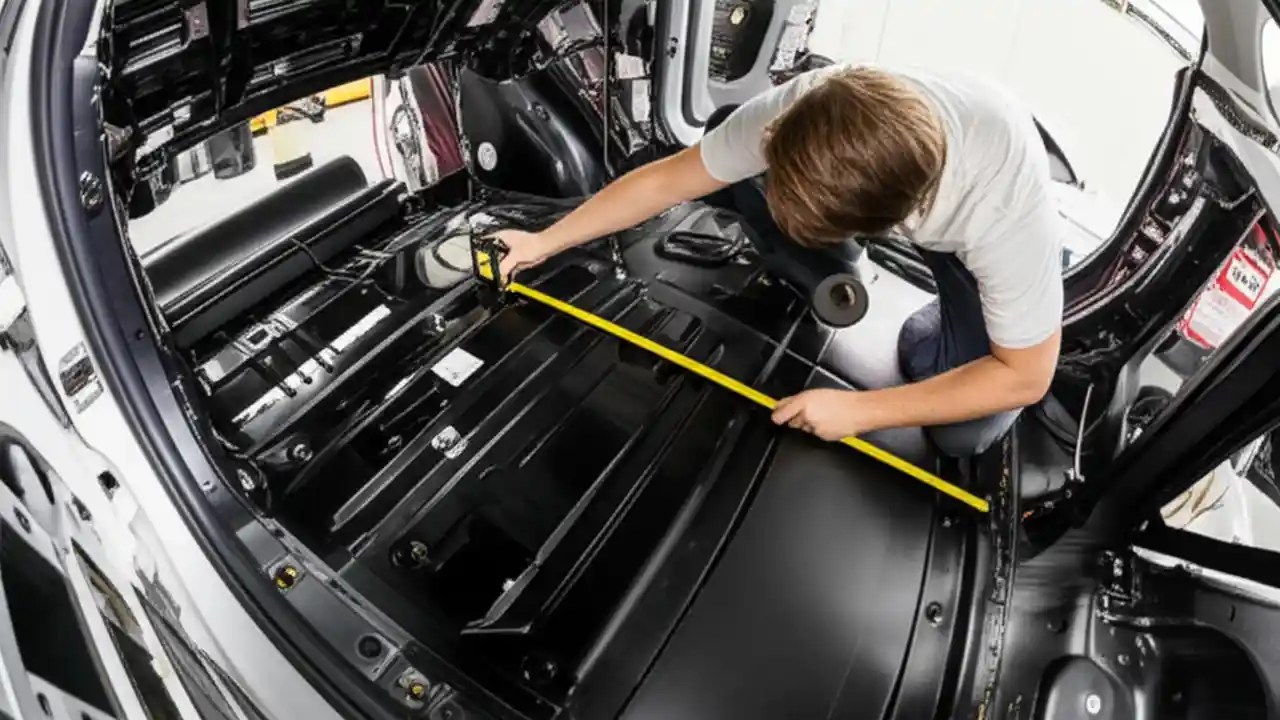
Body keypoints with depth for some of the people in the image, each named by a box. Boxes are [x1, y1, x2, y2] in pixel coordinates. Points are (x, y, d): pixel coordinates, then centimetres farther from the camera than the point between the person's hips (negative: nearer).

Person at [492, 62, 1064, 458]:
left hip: (976, 239, -3)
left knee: (961, 434, -18)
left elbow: (1026, 376, -29)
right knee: (737, 169, -20)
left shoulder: (1006, 216, -45)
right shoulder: (801, 108, -38)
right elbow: (667, 179, -25)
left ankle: (940, 327, 15)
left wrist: (858, 410, -32)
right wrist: (543, 242, -19)